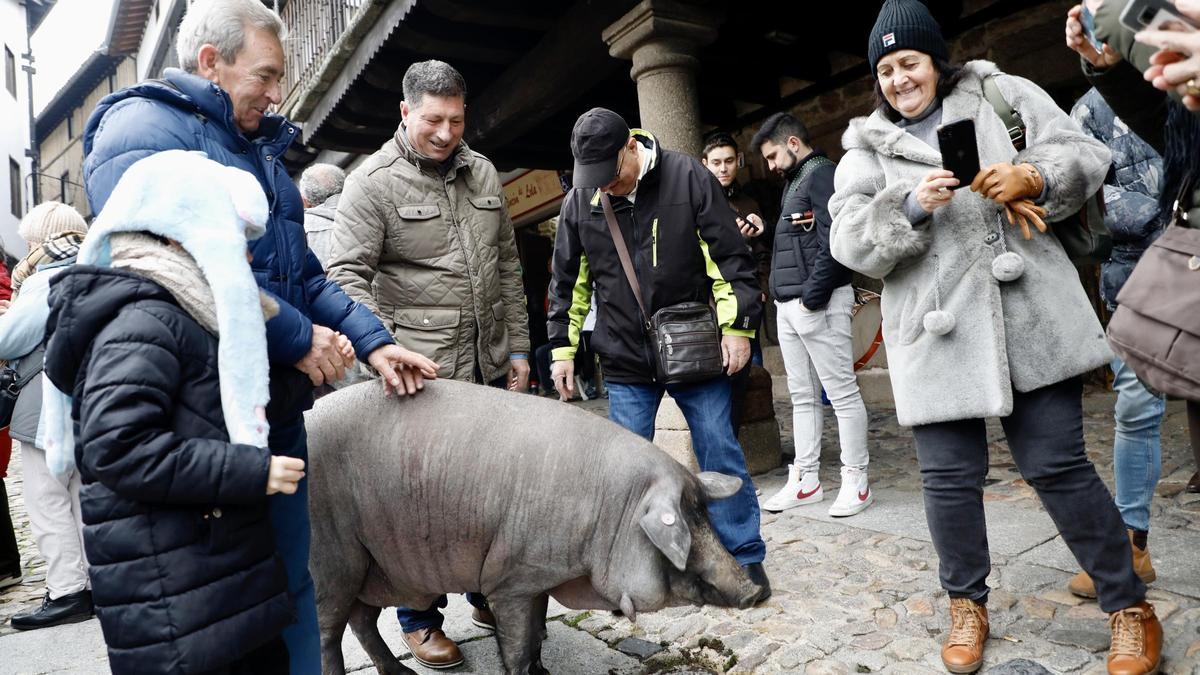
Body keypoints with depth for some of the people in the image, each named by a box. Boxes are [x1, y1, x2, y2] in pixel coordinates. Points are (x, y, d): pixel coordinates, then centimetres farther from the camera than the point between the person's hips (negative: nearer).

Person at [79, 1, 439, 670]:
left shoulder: (258, 146, 19)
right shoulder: (143, 128, -8)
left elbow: (303, 272, 18)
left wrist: (373, 340, 5)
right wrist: (298, 338, -19)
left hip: (279, 407, 8)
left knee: (289, 579, 16)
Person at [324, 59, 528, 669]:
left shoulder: (482, 173, 11)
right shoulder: (372, 182, -6)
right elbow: (347, 275, -12)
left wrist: (518, 346, 11)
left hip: (489, 365, 6)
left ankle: (488, 594, 37)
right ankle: (420, 619, 25)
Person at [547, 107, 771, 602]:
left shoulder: (687, 177, -6)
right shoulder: (579, 201, 1)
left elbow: (730, 255, -4)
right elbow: (568, 282, 10)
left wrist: (737, 325, -8)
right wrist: (562, 349, 10)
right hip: (625, 361, 2)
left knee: (721, 456, 5)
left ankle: (745, 559, 20)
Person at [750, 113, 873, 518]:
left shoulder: (822, 174, -7)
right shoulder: (795, 181, 22)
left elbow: (834, 241, -18)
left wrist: (812, 296, -18)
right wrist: (781, 294, 11)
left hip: (817, 303, -10)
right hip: (789, 305, 10)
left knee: (841, 392, -2)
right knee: (802, 396, 11)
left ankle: (856, 481, 6)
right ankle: (806, 480, 17)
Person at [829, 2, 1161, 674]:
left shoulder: (1005, 95, 13)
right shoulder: (867, 147, 11)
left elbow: (1087, 154, 8)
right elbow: (851, 241, -1)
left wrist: (1033, 177, -12)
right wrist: (912, 207, -17)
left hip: (1033, 321, 0)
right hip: (937, 335, 1)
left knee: (1060, 466, 2)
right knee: (949, 478, 3)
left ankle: (1131, 606, 23)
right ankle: (968, 604, 26)